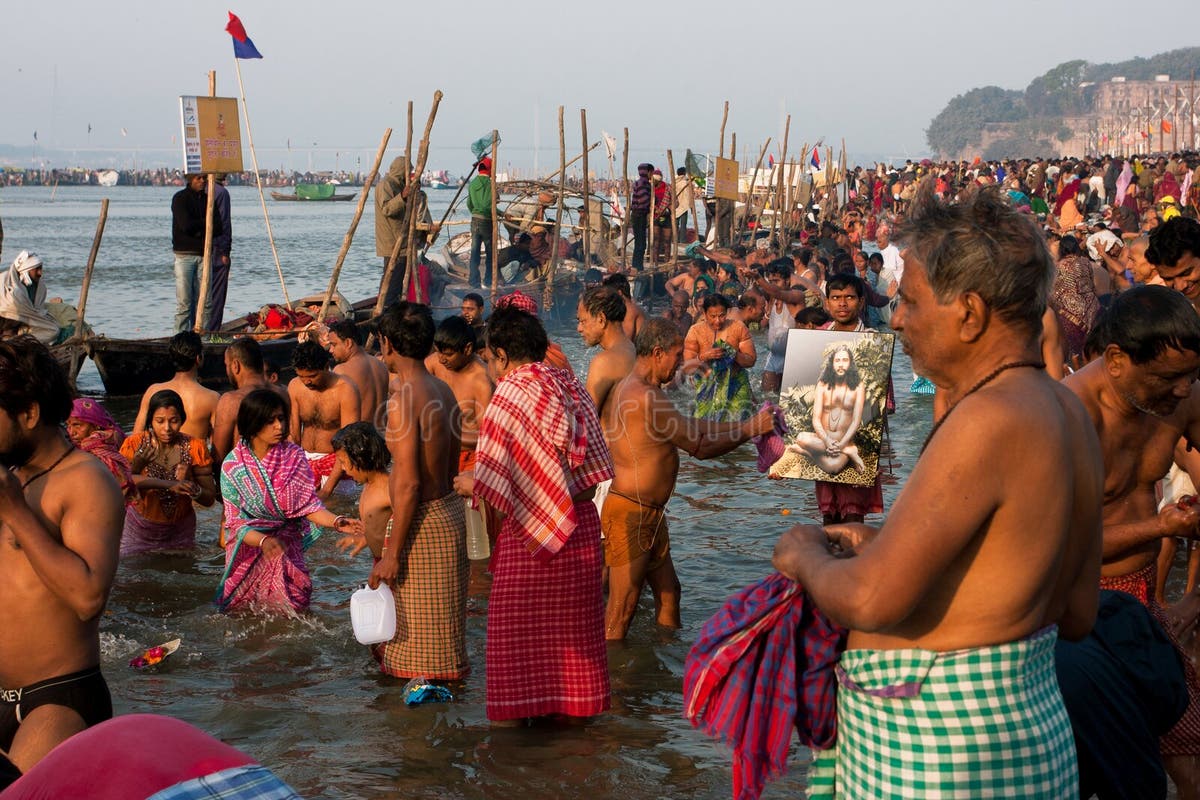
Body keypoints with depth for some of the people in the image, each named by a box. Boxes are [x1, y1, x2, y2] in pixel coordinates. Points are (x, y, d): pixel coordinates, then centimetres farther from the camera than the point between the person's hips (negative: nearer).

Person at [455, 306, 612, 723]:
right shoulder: (570, 386, 5)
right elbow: (593, 470, 8)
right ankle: (575, 705, 28)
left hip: (531, 531, -7)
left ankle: (514, 717, 10)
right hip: (580, 525, 7)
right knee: (573, 621, 18)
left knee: (517, 627, 5)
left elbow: (493, 483, -16)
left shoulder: (510, 395, -15)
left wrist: (472, 485, 3)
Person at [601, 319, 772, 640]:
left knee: (667, 590, 20)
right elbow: (700, 445, -18)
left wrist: (744, 424, 13)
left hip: (649, 514, 11)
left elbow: (688, 428, 17)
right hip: (631, 514, -11)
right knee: (622, 610, -4)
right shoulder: (645, 396, -22)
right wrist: (751, 429, -7)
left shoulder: (627, 389, 12)